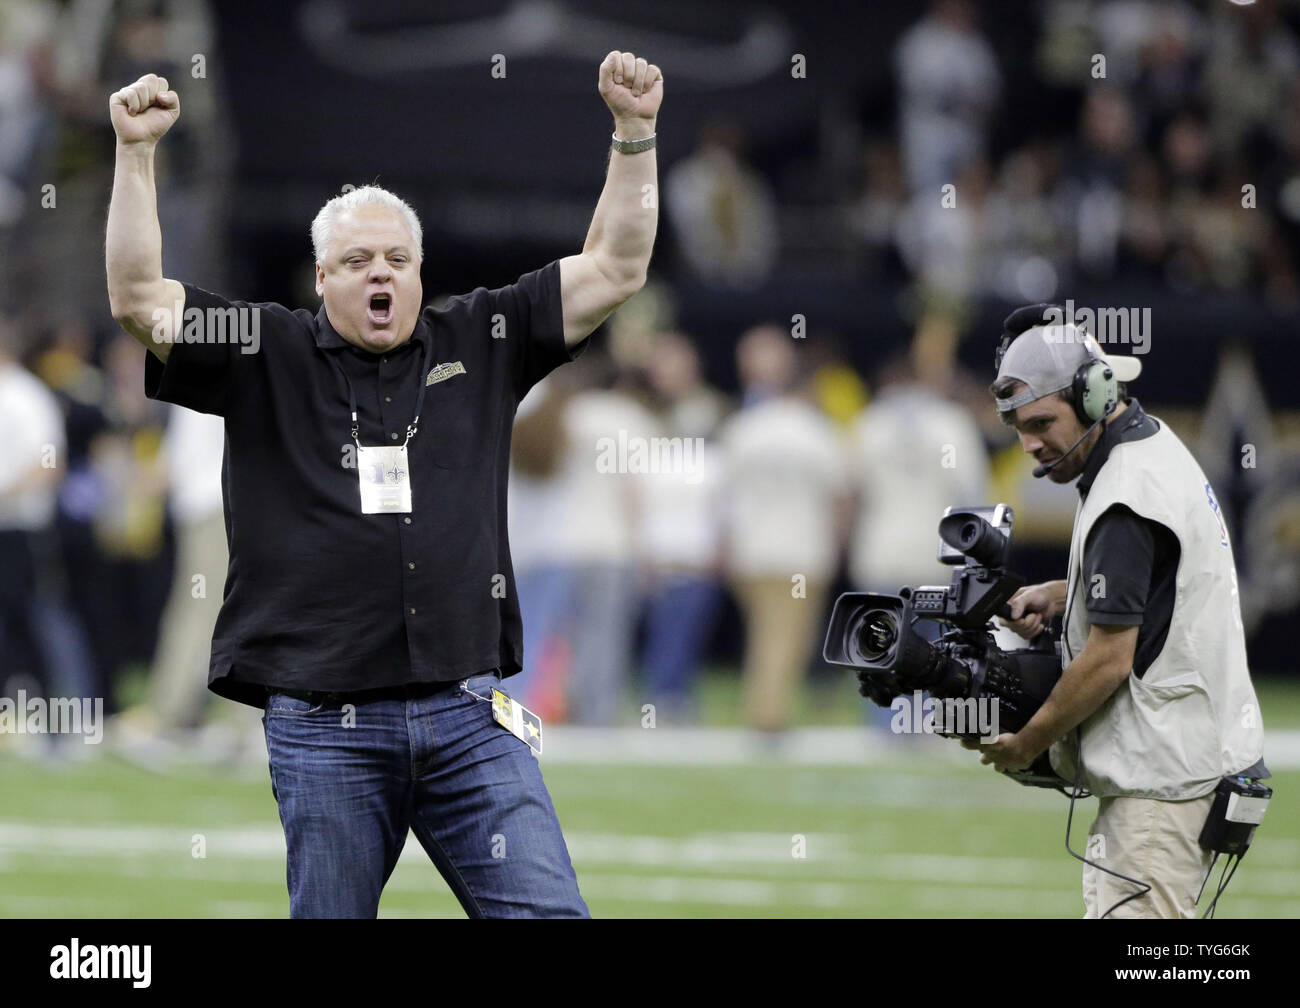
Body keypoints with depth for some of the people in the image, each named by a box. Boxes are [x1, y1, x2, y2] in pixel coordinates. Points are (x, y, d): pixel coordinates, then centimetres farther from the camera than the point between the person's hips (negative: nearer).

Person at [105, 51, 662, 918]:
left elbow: (613, 273, 11)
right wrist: (136, 154, -11)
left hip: (467, 721, 2)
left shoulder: (478, 343, 12)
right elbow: (140, 298, -3)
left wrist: (635, 133, 2)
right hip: (323, 732, -1)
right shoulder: (270, 356, 6)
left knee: (547, 914, -5)